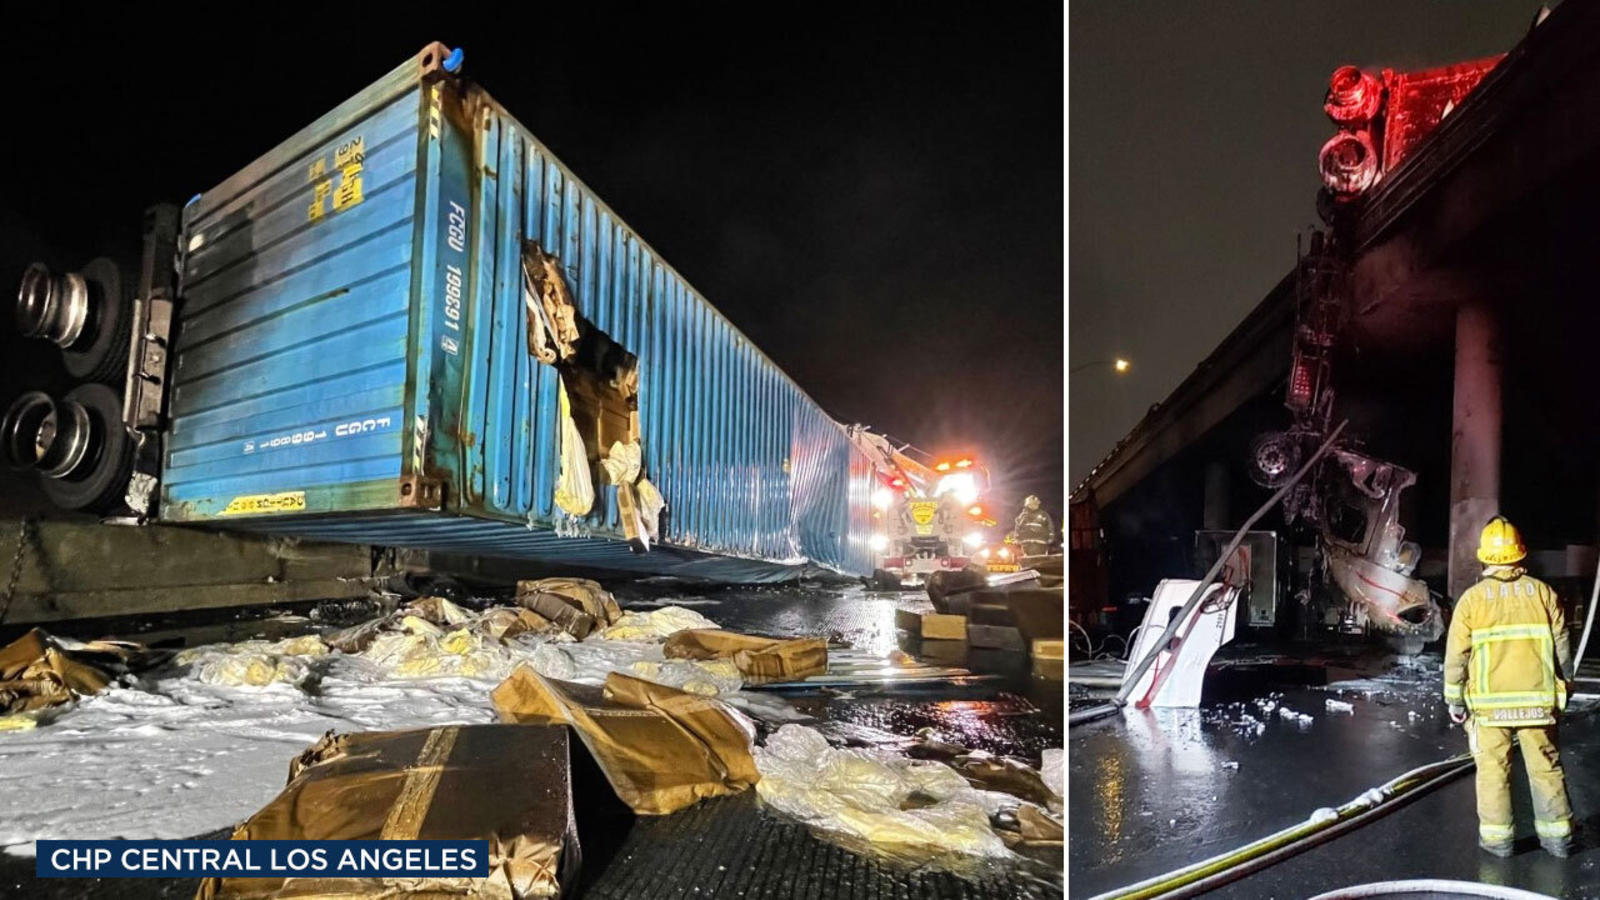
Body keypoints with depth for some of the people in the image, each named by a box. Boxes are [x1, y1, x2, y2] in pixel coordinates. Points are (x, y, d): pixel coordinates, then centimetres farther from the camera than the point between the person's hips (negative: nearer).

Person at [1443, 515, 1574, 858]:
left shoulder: (1472, 598, -5)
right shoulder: (1542, 592, 0)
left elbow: (1456, 655, -4)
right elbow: (1561, 646, 4)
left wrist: (1455, 700, 5)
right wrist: (1564, 688, 16)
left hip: (1488, 702, -2)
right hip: (1538, 699, 2)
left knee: (1493, 768, 6)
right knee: (1546, 767, 13)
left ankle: (1496, 836, 12)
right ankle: (1557, 835, 21)